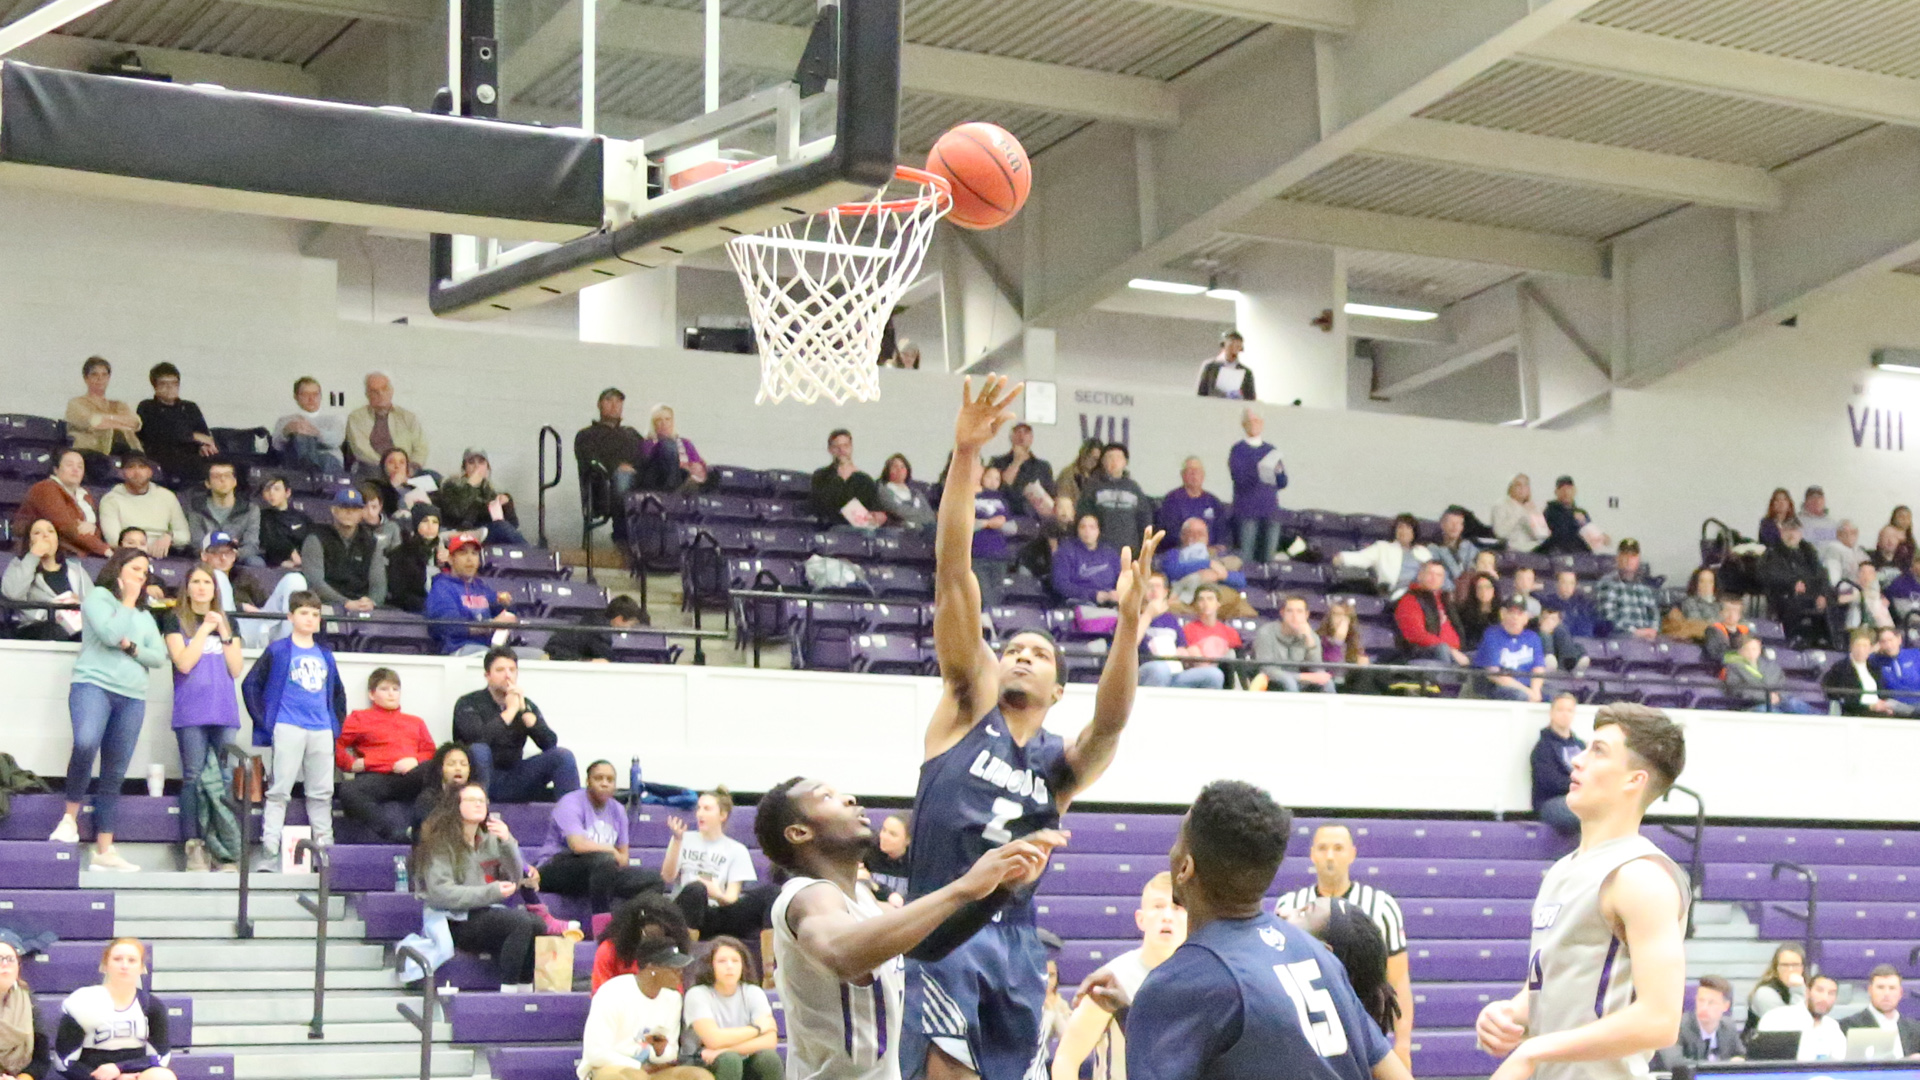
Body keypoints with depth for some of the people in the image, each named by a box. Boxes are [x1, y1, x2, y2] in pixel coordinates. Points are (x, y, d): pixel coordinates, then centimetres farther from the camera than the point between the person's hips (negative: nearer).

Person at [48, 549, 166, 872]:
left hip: (132, 698, 6)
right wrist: (128, 602, -1)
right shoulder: (98, 597, 4)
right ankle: (70, 816, -18)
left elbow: (160, 656, 12)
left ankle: (104, 851, 4)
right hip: (93, 684, -6)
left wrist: (133, 648, -6)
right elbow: (110, 634, -13)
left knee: (114, 777, 4)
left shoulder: (144, 614, 22)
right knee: (85, 743, -34)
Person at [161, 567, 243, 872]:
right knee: (194, 778, -8)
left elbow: (236, 669, 9)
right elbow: (184, 663, -7)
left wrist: (224, 633, 0)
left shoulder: (227, 622, 18)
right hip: (191, 712, -3)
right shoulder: (176, 621, 7)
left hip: (224, 711, 3)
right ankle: (194, 847, -8)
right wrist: (205, 629, -4)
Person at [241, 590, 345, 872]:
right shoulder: (278, 651, 1)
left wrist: (337, 724, 14)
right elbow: (250, 685, -1)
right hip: (288, 730, -5)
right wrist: (265, 722, -6)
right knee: (279, 791, -4)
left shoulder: (325, 655, 15)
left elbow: (338, 692, 27)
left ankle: (325, 851, 15)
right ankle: (268, 854, -5)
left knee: (322, 794, 8)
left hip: (321, 732, 5)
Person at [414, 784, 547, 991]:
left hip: (488, 914, 6)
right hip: (458, 924, -6)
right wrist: (490, 892, -18)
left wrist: (507, 843, -8)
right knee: (520, 921, -29)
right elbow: (439, 893, -14)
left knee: (537, 924, -23)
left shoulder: (489, 840, 14)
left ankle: (526, 990, -20)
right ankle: (508, 992, -29)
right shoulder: (441, 842, -3)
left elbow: (515, 879, 8)